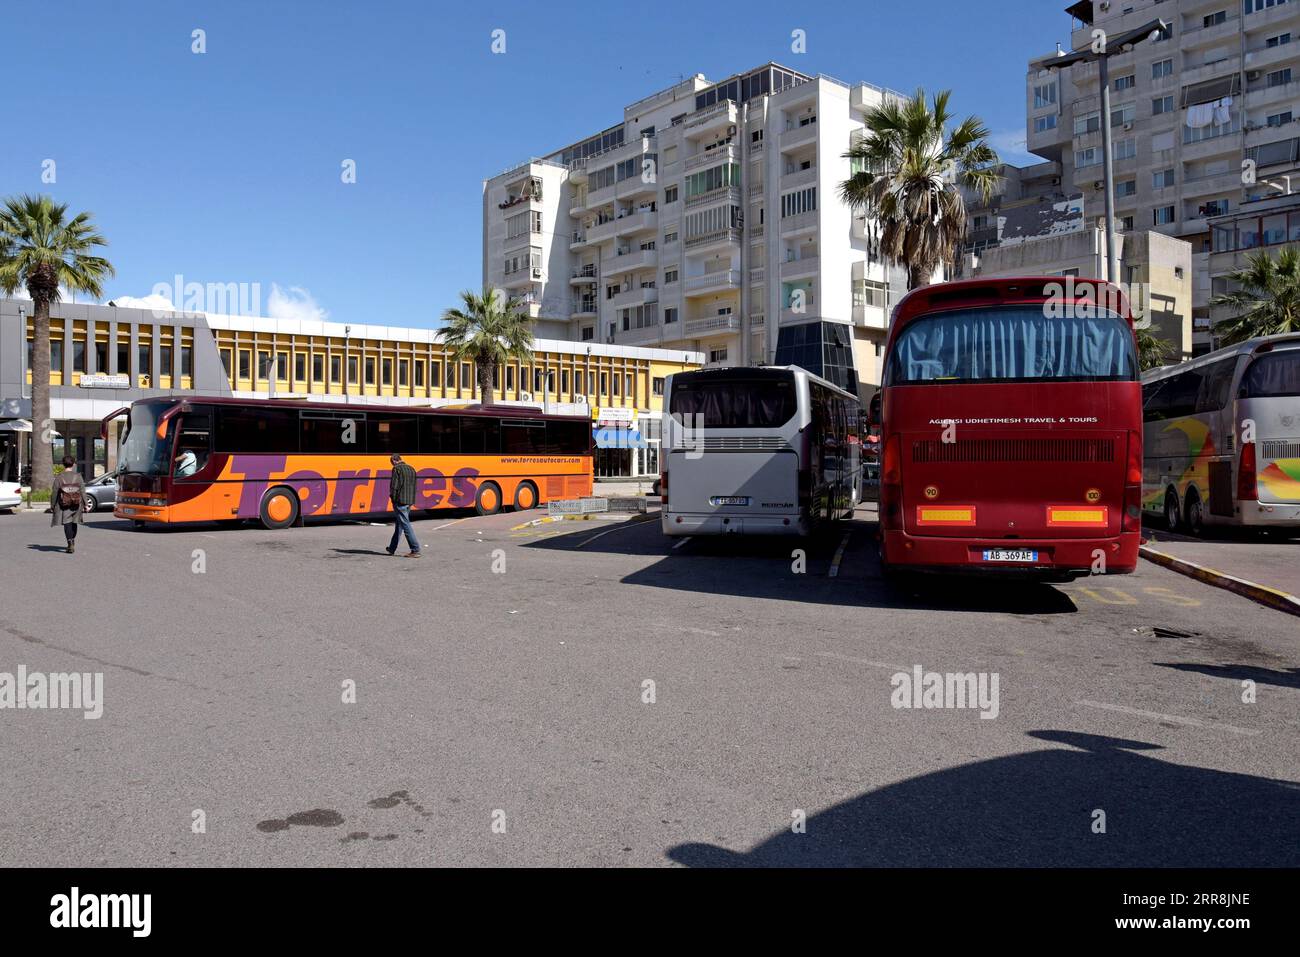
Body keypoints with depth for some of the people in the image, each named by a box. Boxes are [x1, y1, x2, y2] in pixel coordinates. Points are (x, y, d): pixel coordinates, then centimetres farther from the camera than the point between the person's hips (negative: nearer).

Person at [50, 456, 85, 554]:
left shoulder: (59, 477, -7)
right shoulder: (78, 476, -4)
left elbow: (54, 493, -4)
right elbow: (83, 491, -4)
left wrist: (52, 505, 5)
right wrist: (85, 504, 2)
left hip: (64, 505, -2)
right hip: (76, 504, 2)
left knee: (67, 524, -1)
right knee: (74, 522, 17)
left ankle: (70, 543, -16)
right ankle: (72, 542, 29)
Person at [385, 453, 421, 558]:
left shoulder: (396, 469, -10)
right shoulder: (411, 469, 13)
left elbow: (394, 486, -14)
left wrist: (392, 497, -2)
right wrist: (412, 500, 15)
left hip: (400, 501, -8)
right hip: (409, 501, 8)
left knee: (406, 525, -7)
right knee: (399, 525, 18)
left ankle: (415, 550, -11)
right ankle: (392, 549, 28)